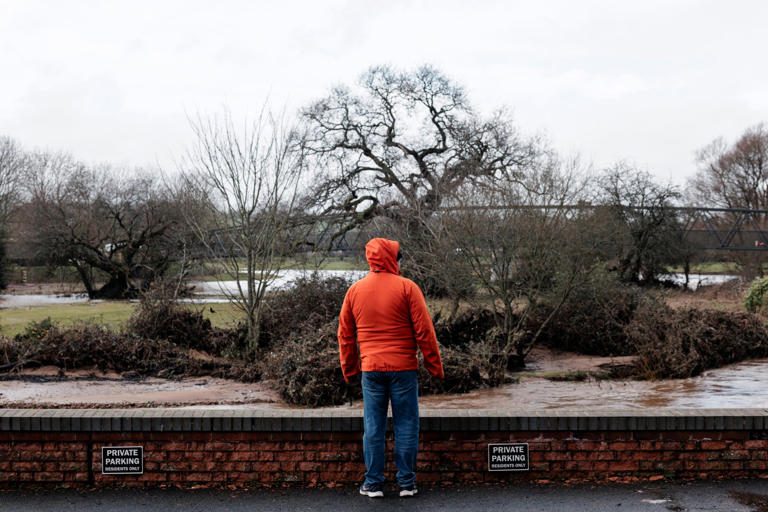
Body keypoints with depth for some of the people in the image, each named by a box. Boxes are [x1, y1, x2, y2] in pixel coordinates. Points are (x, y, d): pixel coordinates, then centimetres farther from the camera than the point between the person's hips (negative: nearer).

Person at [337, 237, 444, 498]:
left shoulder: (355, 290, 6)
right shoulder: (406, 287, -5)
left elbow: (345, 334, 12)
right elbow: (424, 330, -6)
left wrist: (349, 368, 21)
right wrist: (434, 365, 1)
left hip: (371, 369, 3)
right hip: (403, 369, -3)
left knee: (373, 428, 7)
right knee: (406, 426, 5)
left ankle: (373, 483, 11)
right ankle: (406, 483, 10)